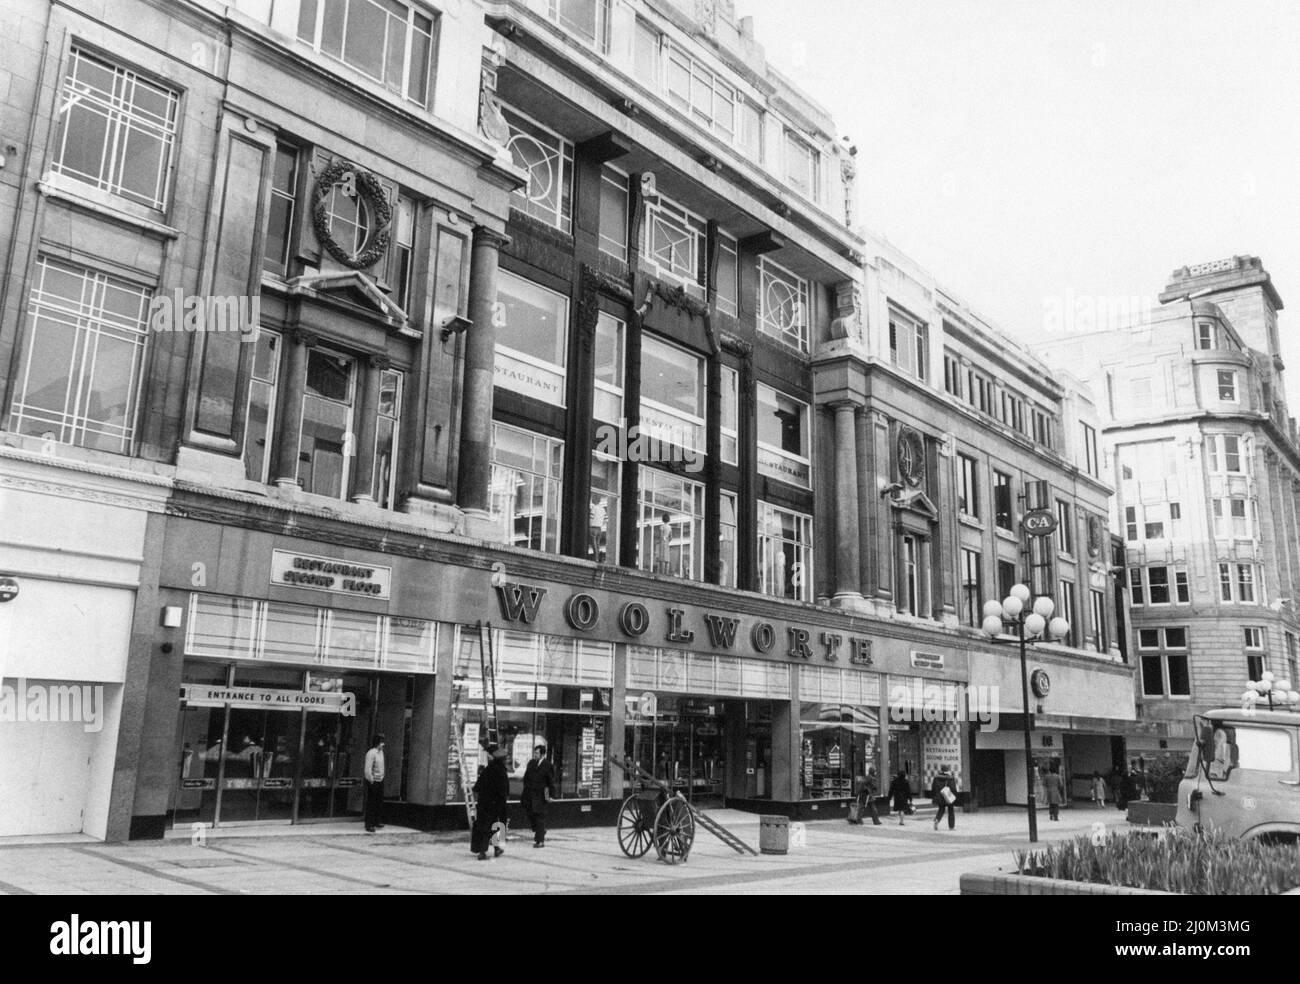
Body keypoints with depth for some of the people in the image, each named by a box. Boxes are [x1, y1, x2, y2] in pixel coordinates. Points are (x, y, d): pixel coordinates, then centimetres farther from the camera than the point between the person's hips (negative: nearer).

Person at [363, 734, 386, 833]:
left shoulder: (381, 751, 8)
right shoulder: (371, 753, -19)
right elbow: (367, 769, -22)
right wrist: (371, 781, -19)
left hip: (380, 781, 9)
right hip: (372, 782, -9)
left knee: (379, 802, 15)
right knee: (371, 804, -3)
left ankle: (376, 823, 28)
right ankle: (369, 826, 2)